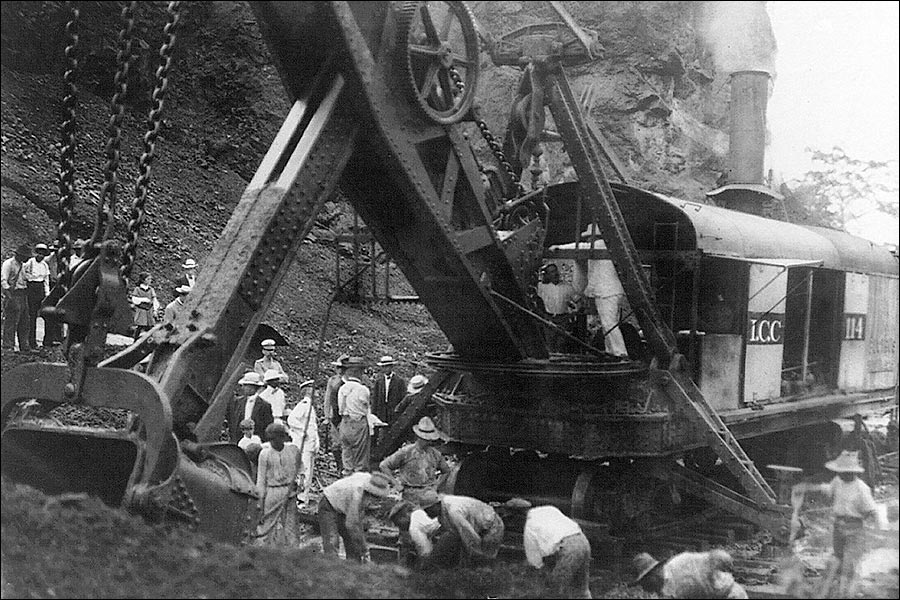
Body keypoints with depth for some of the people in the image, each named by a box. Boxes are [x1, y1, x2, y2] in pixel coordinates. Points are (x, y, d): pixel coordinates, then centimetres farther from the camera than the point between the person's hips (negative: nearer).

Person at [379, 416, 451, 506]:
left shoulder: (435, 454, 10)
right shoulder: (406, 452, -1)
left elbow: (446, 471, 27)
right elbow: (384, 466, 1)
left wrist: (437, 484, 12)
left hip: (430, 492, 3)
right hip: (410, 493, -3)